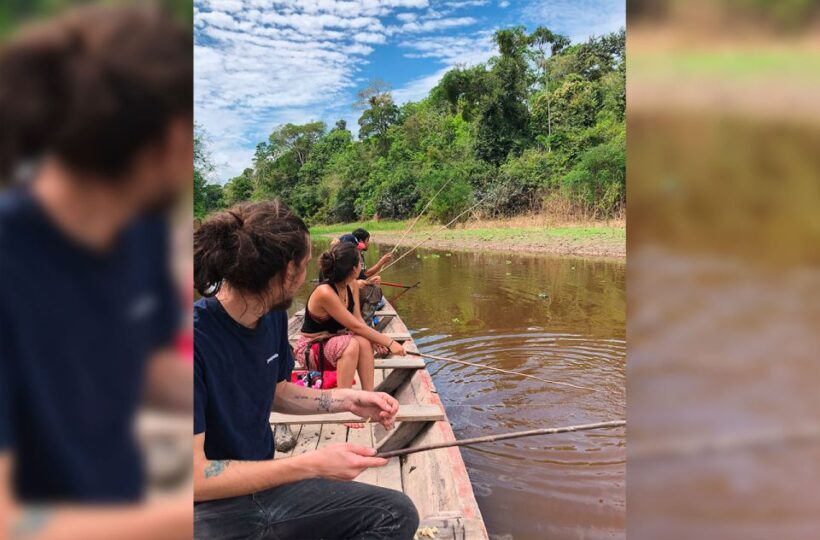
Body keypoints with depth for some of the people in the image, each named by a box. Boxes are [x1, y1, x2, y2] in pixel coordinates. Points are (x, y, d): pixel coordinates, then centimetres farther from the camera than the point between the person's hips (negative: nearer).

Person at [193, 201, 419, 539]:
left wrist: (347, 400, 0)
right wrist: (312, 464, -25)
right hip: (208, 508, -7)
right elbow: (196, 477, -24)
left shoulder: (272, 316, -1)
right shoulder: (199, 337, -26)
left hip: (264, 484, 8)